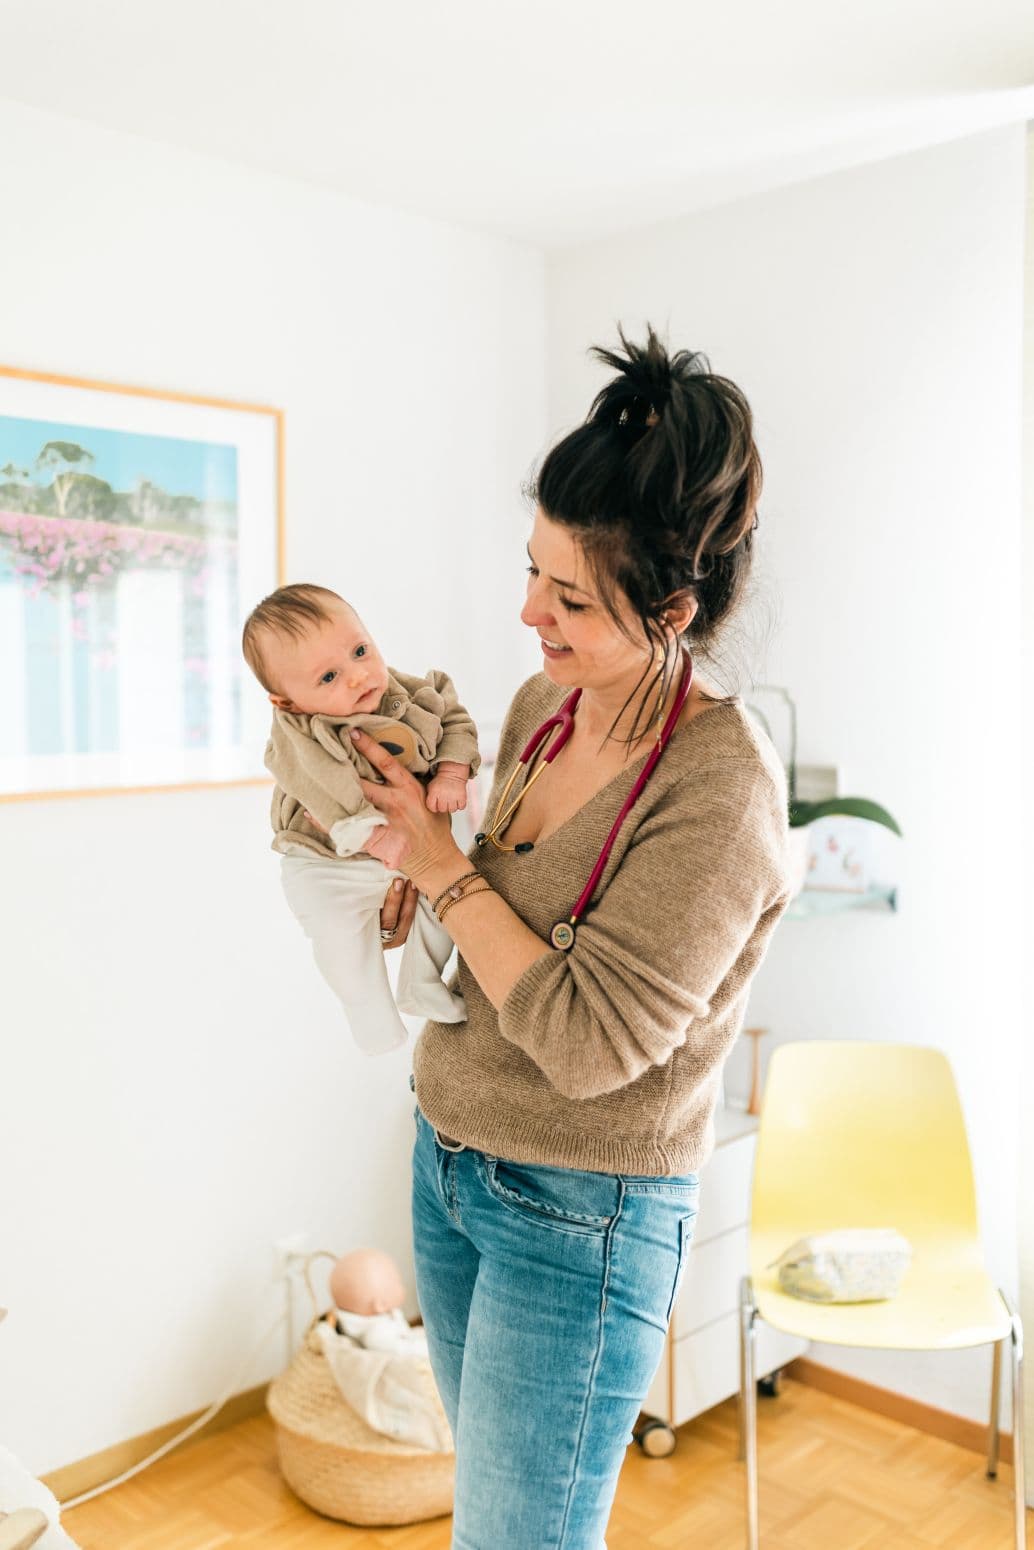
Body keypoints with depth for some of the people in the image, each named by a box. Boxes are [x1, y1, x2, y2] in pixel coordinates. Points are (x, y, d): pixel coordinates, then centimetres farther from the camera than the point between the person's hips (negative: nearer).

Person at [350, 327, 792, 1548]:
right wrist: (422, 878, -7)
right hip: (450, 1163, 8)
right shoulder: (545, 703, -1)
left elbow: (584, 1037, -27)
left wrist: (441, 863, -20)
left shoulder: (722, 787, -25)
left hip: (580, 1217, -8)